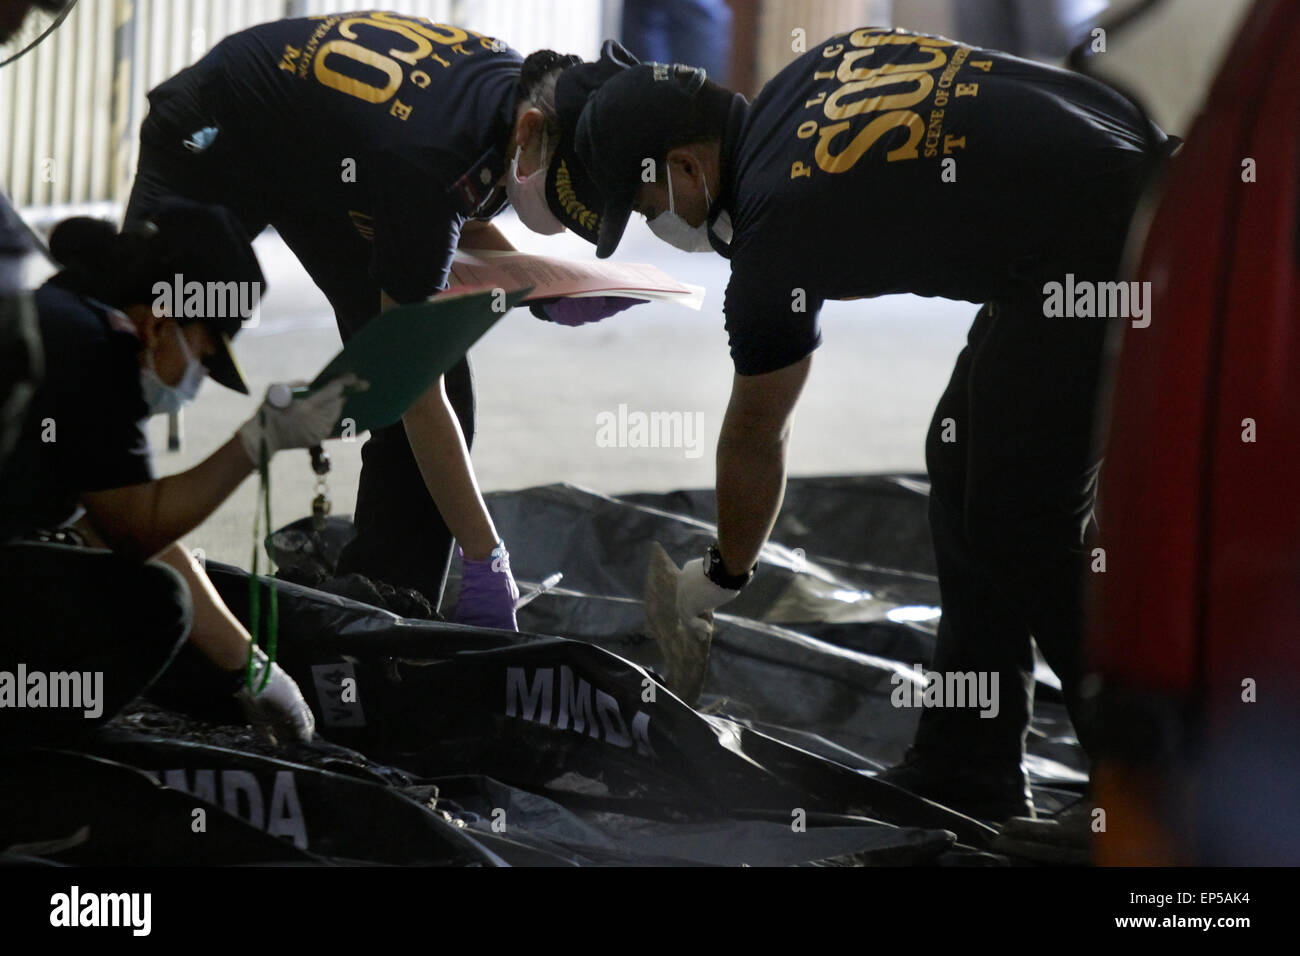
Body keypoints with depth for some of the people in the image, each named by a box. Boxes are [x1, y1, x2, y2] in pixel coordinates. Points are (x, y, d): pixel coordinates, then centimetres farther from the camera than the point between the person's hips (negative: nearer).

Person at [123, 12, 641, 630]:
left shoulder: (525, 88, -22)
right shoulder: (422, 159, -43)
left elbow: (464, 222, 4)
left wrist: (549, 297, -16)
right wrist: (486, 562, -33)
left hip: (325, 167, 7)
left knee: (447, 391, -6)